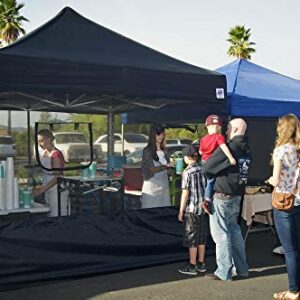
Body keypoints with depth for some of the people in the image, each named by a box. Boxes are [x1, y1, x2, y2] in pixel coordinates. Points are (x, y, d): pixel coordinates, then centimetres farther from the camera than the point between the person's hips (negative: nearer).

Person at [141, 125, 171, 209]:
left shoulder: (162, 150, 14)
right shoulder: (148, 150, -7)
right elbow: (150, 169, -13)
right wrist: (165, 166, -19)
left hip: (163, 185, 6)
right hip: (152, 186, -6)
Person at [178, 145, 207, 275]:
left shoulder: (187, 172, -13)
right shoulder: (203, 170, 4)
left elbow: (185, 193, -14)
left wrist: (181, 211, -8)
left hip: (192, 209, -6)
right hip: (203, 208, 6)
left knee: (192, 239, 2)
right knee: (202, 237, 14)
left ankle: (192, 266, 9)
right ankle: (201, 264, 22)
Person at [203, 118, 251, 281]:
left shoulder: (228, 148, -18)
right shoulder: (246, 150, 9)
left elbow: (207, 169, -17)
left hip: (222, 196, -8)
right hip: (237, 196, 8)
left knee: (221, 233, 1)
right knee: (234, 230, 18)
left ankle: (224, 272, 8)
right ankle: (241, 268, 26)